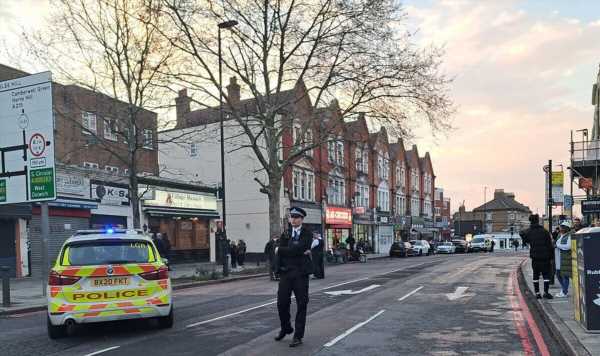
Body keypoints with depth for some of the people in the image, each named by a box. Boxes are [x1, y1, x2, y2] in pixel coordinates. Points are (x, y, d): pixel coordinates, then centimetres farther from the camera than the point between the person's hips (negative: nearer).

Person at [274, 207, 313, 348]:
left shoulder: (307, 234, -2)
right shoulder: (285, 234, 11)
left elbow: (298, 248, -19)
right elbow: (279, 252, -5)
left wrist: (280, 250, -9)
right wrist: (301, 252, -14)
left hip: (301, 273, -3)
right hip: (285, 272, 4)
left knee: (301, 305, 2)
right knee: (282, 303, 7)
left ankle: (298, 336, 13)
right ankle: (285, 329, 32)